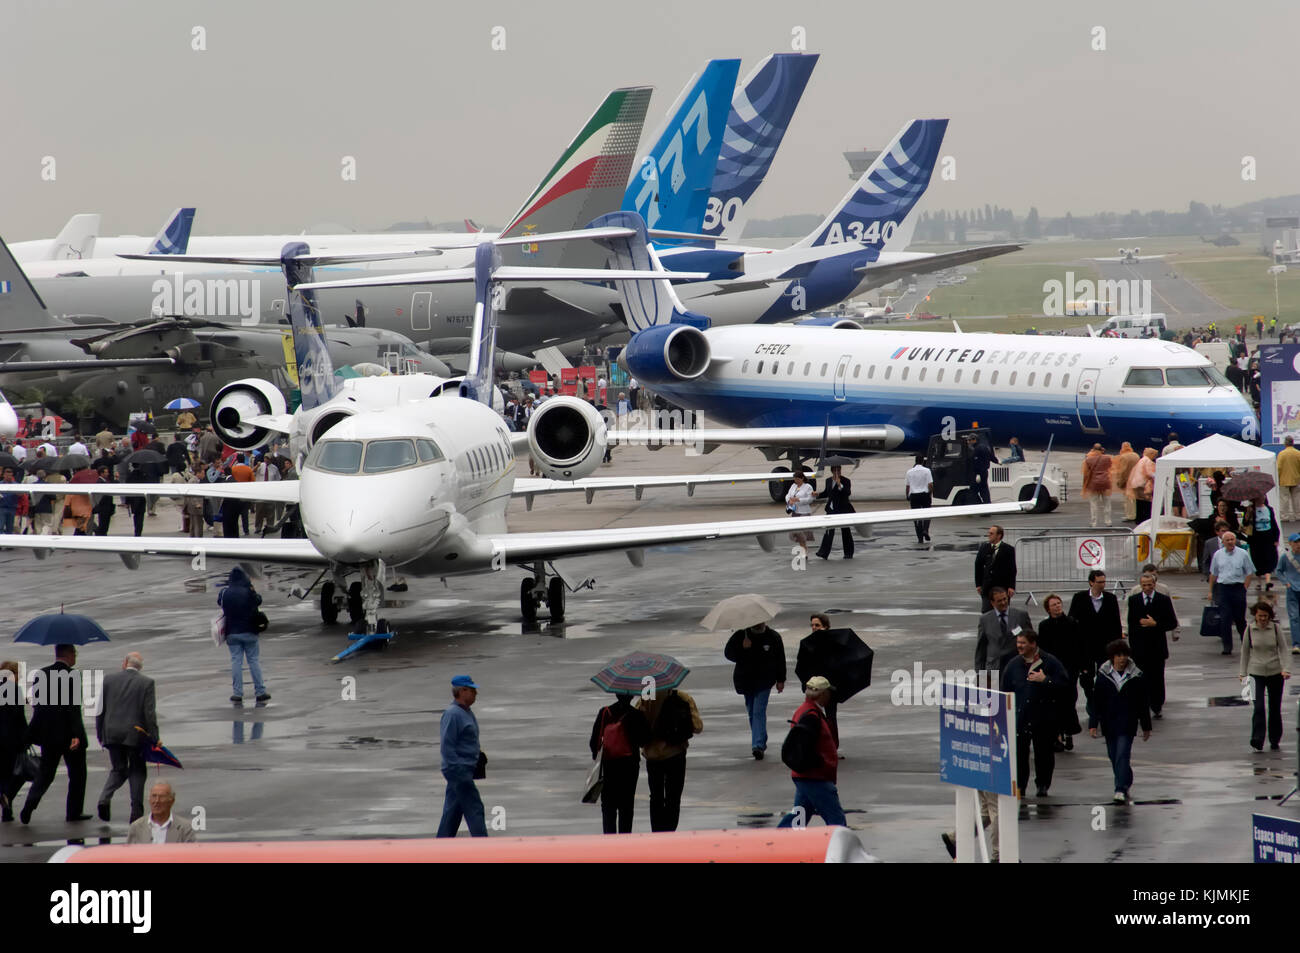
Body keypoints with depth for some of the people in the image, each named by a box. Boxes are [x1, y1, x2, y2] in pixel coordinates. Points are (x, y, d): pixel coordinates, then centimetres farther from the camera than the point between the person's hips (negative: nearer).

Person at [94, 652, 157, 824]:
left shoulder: (109, 680, 3)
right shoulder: (147, 683, -4)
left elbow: (100, 710, 5)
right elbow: (149, 713, -9)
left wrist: (100, 735, 12)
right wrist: (153, 739, -5)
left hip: (112, 734, 2)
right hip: (135, 735, -2)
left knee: (118, 770, 14)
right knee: (137, 771, 10)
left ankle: (105, 798, -11)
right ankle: (136, 813, 5)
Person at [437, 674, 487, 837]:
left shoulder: (466, 712, 16)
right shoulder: (452, 714, -15)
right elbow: (446, 746, -19)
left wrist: (479, 754, 11)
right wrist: (459, 772, -22)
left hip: (465, 771, 10)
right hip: (459, 769, -10)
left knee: (453, 812, 12)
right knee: (474, 809, -11)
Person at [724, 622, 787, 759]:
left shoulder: (773, 637, -3)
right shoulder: (740, 635, -2)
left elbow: (780, 659, 6)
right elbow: (728, 654, -4)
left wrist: (780, 680, 5)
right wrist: (742, 648, -21)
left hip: (764, 681, -3)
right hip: (745, 679, 3)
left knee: (759, 712, -14)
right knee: (752, 712, 10)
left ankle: (758, 745, -20)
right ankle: (761, 742, 25)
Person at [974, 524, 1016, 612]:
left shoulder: (1008, 549, -5)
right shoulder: (984, 547, 5)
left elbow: (1012, 569, -6)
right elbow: (978, 566, 10)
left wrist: (1011, 587, -12)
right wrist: (978, 584, 6)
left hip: (1003, 587, -3)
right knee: (985, 612, -3)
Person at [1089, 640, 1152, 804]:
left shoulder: (1136, 676, -3)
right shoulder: (1103, 674, 0)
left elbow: (1142, 703, 4)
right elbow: (1096, 701, 2)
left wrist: (1146, 727, 8)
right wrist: (1093, 724, -3)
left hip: (1127, 724, -3)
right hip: (1109, 724, 3)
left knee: (1122, 755, -13)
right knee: (1113, 756, 11)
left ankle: (1121, 789, -16)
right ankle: (1125, 783, 31)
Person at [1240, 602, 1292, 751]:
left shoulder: (1275, 629, -3)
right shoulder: (1250, 630, -2)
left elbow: (1283, 650, -1)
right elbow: (1245, 652, 8)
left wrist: (1286, 669, -14)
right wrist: (1243, 673, 8)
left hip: (1275, 673, 1)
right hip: (1256, 673, -1)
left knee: (1275, 708, 9)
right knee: (1258, 707, -14)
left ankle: (1275, 740, 22)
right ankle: (1257, 741, -17)